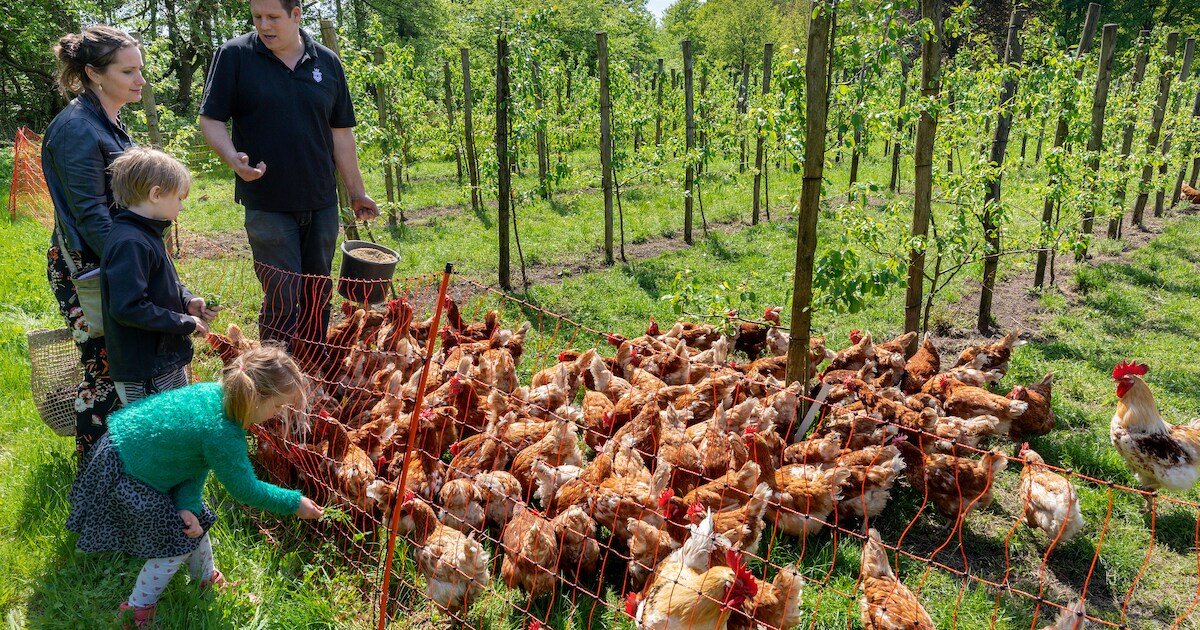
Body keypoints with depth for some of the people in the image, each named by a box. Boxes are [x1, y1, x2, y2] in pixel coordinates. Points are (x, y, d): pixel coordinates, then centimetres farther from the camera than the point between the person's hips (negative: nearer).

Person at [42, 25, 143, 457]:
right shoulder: (77, 128, -19)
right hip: (83, 271, -9)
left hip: (112, 261, 9)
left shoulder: (109, 121, 10)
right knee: (104, 369, -1)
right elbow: (90, 214, -22)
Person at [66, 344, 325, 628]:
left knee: (193, 521, 19)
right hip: (123, 477, -9)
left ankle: (207, 577, 42)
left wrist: (188, 506, -14)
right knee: (177, 543, 3)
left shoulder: (213, 392, -11)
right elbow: (245, 489, -21)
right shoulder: (221, 433, -35)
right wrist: (295, 503, -11)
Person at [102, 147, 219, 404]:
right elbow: (128, 308, -28)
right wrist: (185, 323, -20)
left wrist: (187, 301, 3)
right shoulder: (130, 244, -22)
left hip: (166, 360, 10)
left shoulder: (147, 234, 10)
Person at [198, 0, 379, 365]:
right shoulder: (234, 55, -3)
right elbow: (210, 120, -2)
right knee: (282, 301, -3)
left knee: (317, 296, 12)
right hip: (267, 206, -3)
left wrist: (357, 192, 11)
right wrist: (233, 158, -22)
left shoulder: (327, 62, 7)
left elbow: (340, 133, 11)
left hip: (321, 202, 4)